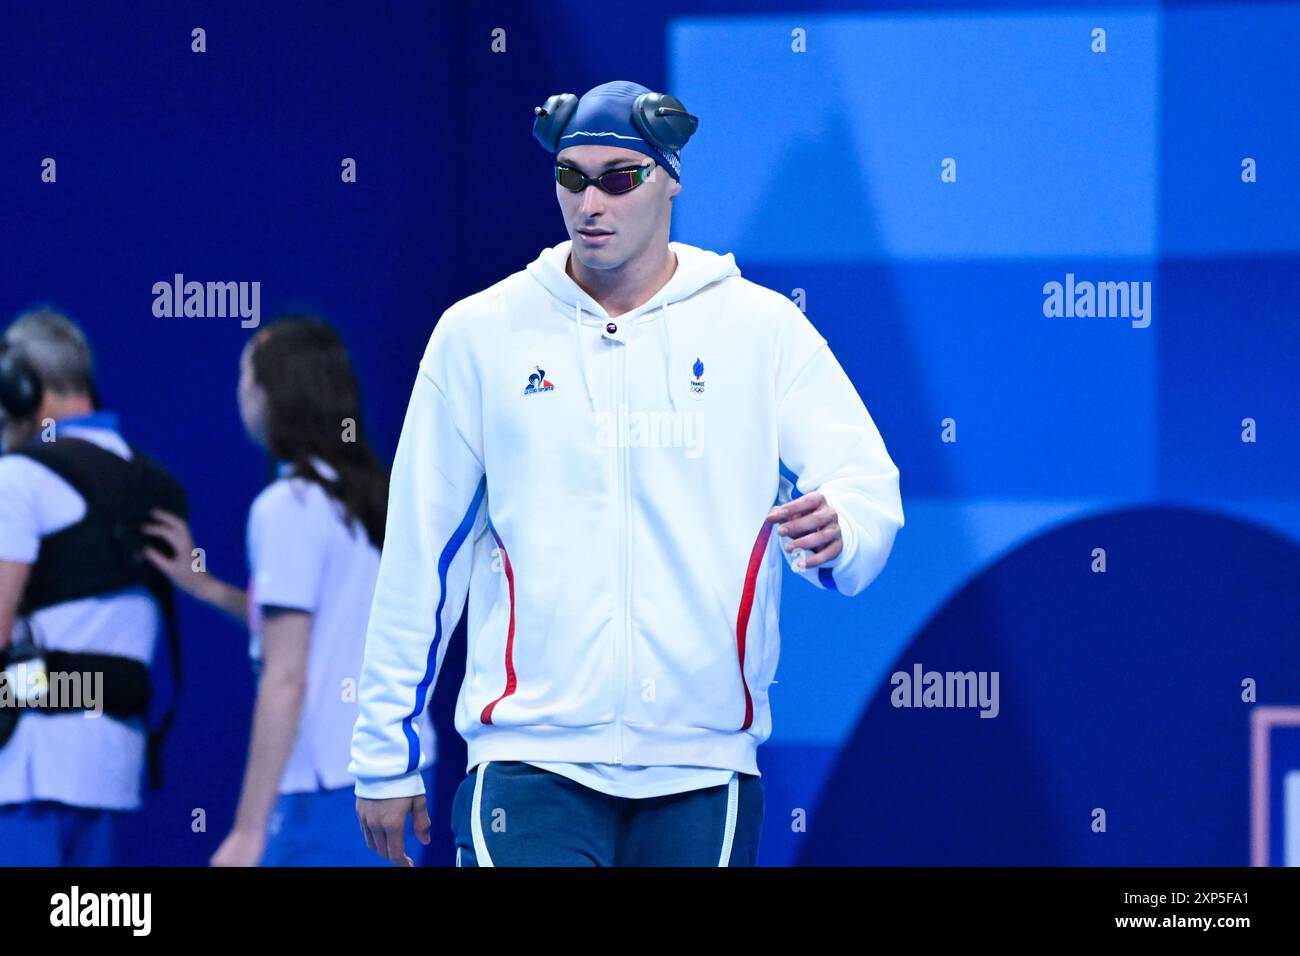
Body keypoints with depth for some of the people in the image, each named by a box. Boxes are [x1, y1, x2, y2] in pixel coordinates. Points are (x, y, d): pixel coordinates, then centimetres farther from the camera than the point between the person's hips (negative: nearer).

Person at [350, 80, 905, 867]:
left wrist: (837, 532, -27)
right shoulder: (478, 334, 5)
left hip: (705, 767, 1)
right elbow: (419, 554, 7)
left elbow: (869, 486, -1)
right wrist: (386, 753, 6)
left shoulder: (764, 328, 6)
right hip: (532, 764, -1)